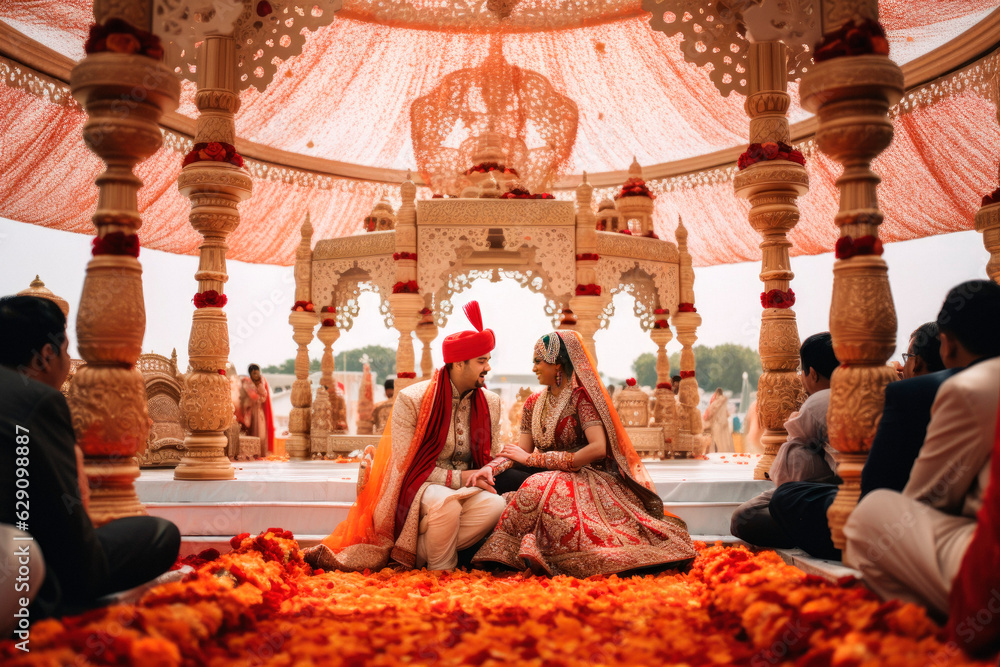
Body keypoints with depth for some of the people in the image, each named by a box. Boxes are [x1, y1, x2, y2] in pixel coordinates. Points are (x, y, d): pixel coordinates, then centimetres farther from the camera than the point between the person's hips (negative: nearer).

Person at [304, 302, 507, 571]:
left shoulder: (490, 402, 6)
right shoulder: (411, 400, -10)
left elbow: (495, 456, 13)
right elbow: (406, 465, -12)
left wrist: (487, 471, -13)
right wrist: (459, 478, -16)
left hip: (466, 488, 5)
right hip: (417, 489, -5)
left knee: (495, 505, -30)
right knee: (446, 503, -40)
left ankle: (418, 553, -20)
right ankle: (439, 570, -13)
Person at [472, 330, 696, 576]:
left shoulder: (581, 396, -5)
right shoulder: (534, 404, 16)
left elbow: (598, 448, -20)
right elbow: (520, 455, 10)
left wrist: (535, 459, -19)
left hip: (587, 480, -6)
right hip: (550, 478, 6)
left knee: (539, 488, -37)